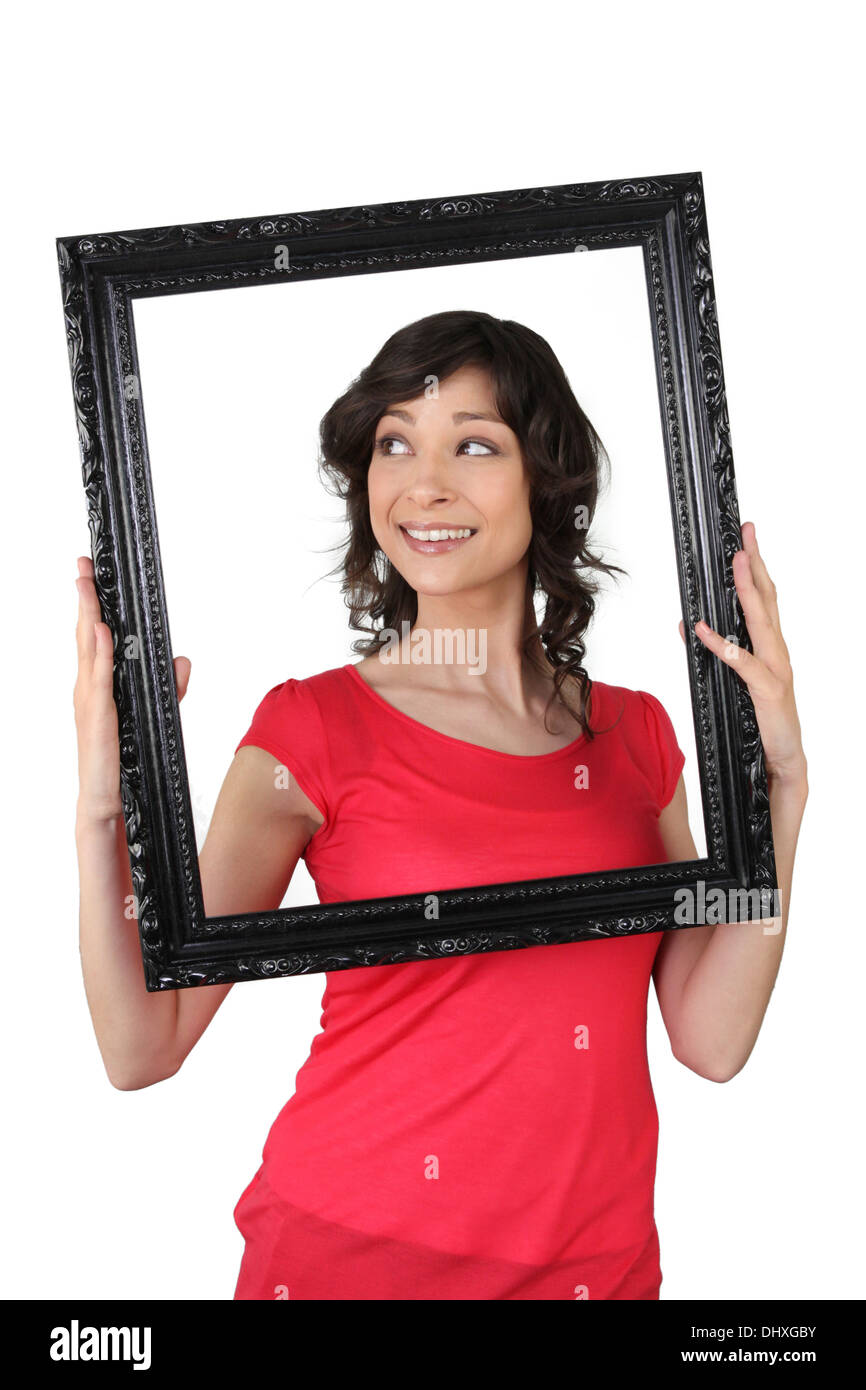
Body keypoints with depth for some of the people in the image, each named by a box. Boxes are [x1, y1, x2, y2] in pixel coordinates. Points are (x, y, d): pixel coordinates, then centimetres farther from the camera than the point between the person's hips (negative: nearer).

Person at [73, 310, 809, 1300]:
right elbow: (142, 1049, -10)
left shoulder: (636, 733, 2)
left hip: (597, 1261, 4)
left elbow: (712, 1039, -4)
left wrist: (780, 781, -7)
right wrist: (102, 809, -23)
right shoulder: (314, 728, -7)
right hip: (351, 1247, -3)